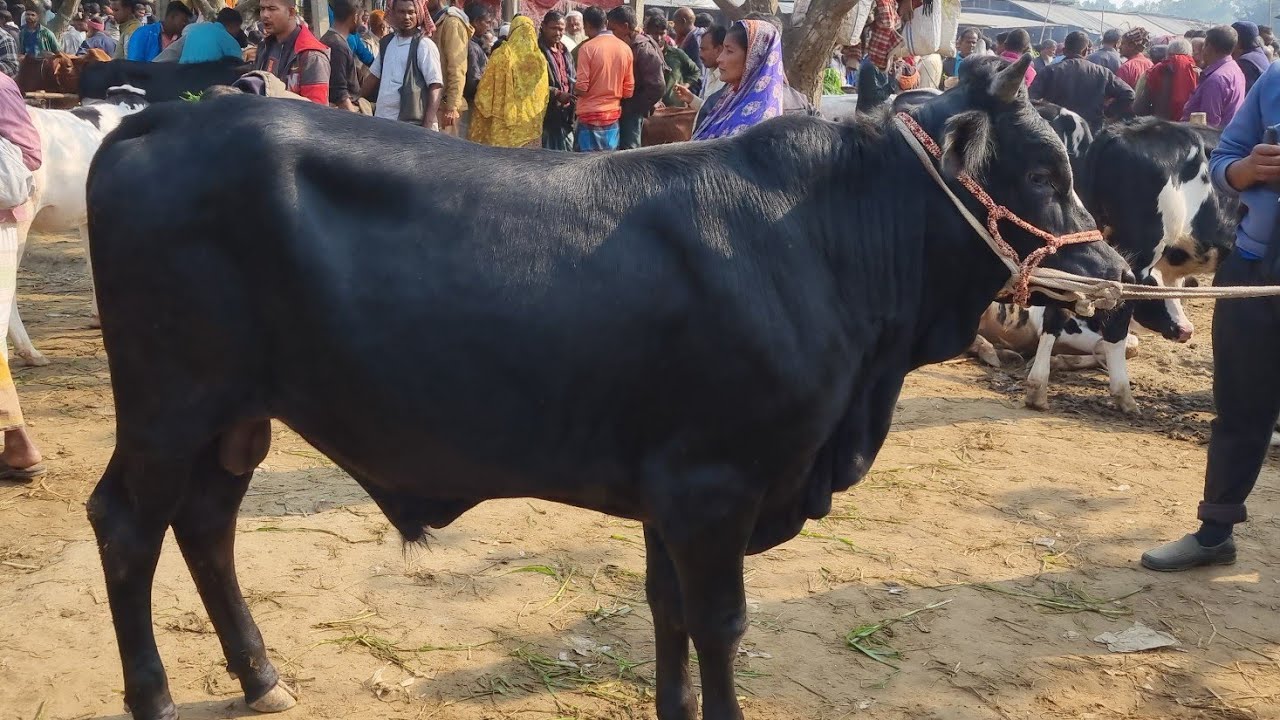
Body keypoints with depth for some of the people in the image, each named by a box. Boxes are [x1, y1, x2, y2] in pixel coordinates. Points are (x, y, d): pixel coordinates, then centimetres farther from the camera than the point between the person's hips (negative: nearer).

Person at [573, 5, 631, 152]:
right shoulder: (625, 48, 4)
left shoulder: (587, 48, -12)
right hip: (613, 116, 5)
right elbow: (629, 90, 7)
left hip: (590, 116, -5)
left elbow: (581, 88, -13)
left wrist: (573, 89, 9)